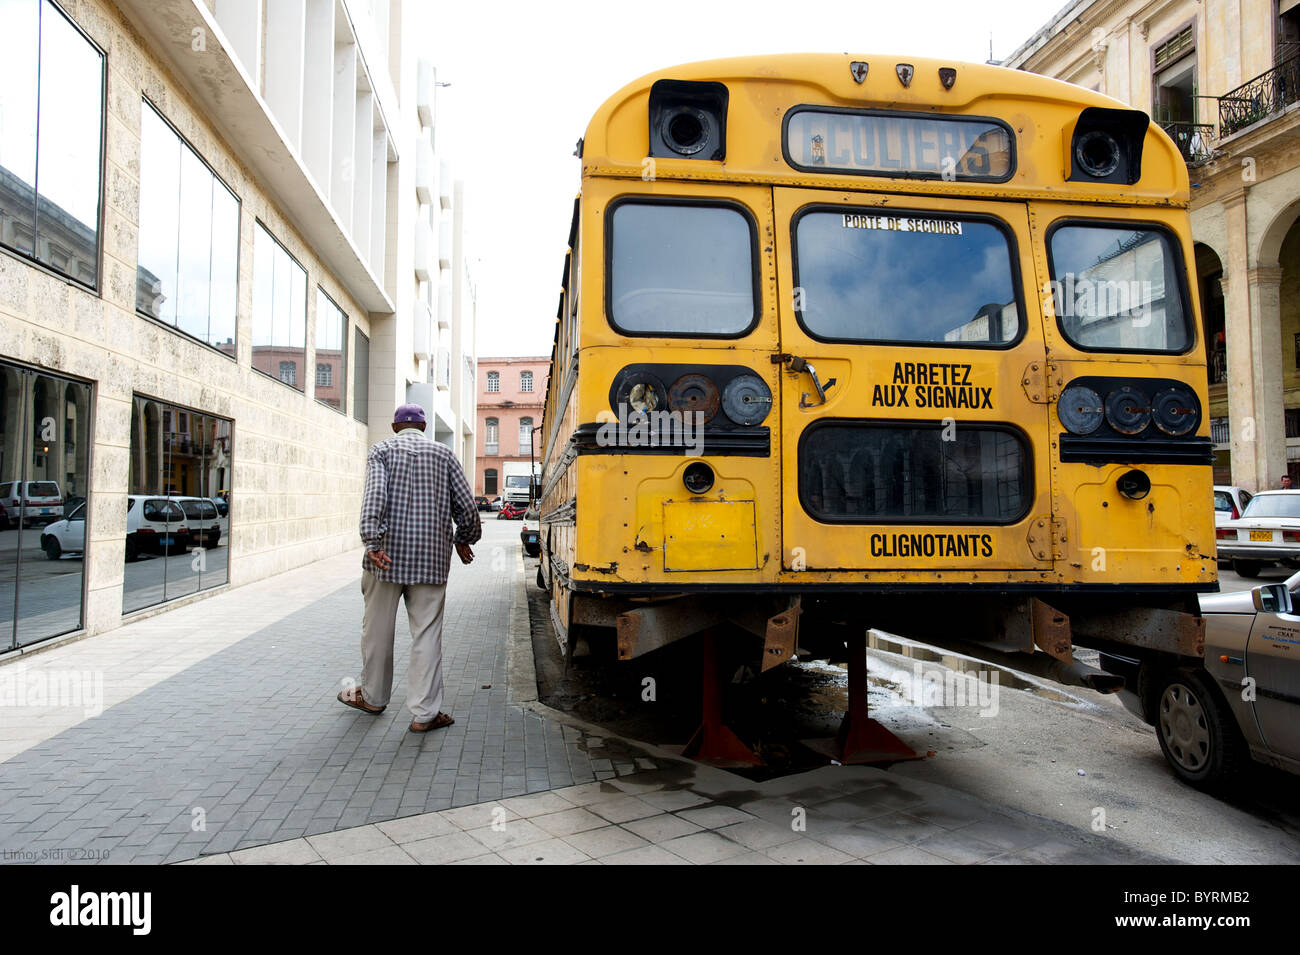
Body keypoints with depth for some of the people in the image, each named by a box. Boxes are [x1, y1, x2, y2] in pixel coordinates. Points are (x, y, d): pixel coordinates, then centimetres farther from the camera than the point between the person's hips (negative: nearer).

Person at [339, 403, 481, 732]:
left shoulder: (381, 450, 4)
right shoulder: (443, 453, 9)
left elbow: (375, 496, -14)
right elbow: (466, 505, 6)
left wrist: (373, 542, -21)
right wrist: (464, 540, 21)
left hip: (387, 556, -1)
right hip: (432, 558, 1)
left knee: (377, 627, 14)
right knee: (427, 632, 2)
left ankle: (372, 696, 31)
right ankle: (425, 712, 2)